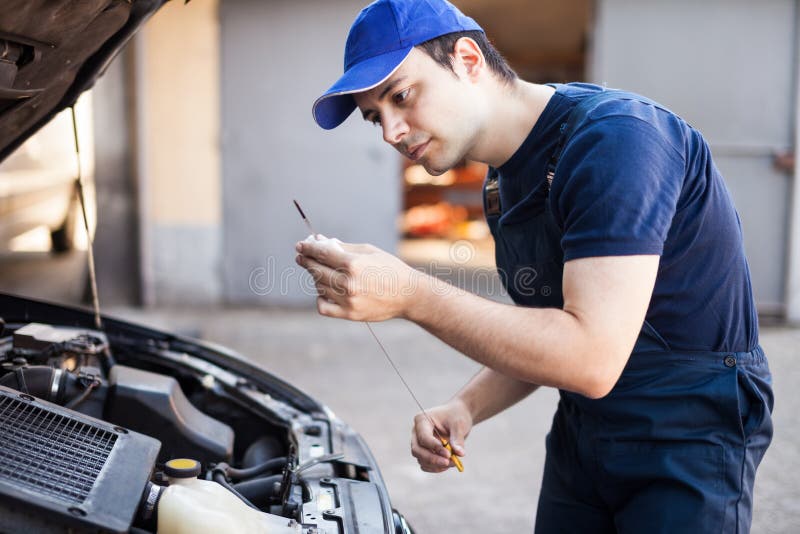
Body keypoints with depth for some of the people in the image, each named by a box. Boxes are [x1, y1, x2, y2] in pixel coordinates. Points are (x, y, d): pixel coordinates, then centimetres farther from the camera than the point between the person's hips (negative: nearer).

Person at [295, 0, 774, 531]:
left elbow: (592, 358, -31)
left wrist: (411, 294, -31)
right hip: (582, 435, 8)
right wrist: (466, 408, -5)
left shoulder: (614, 138, -24)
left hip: (690, 442, -8)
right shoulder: (503, 187, 6)